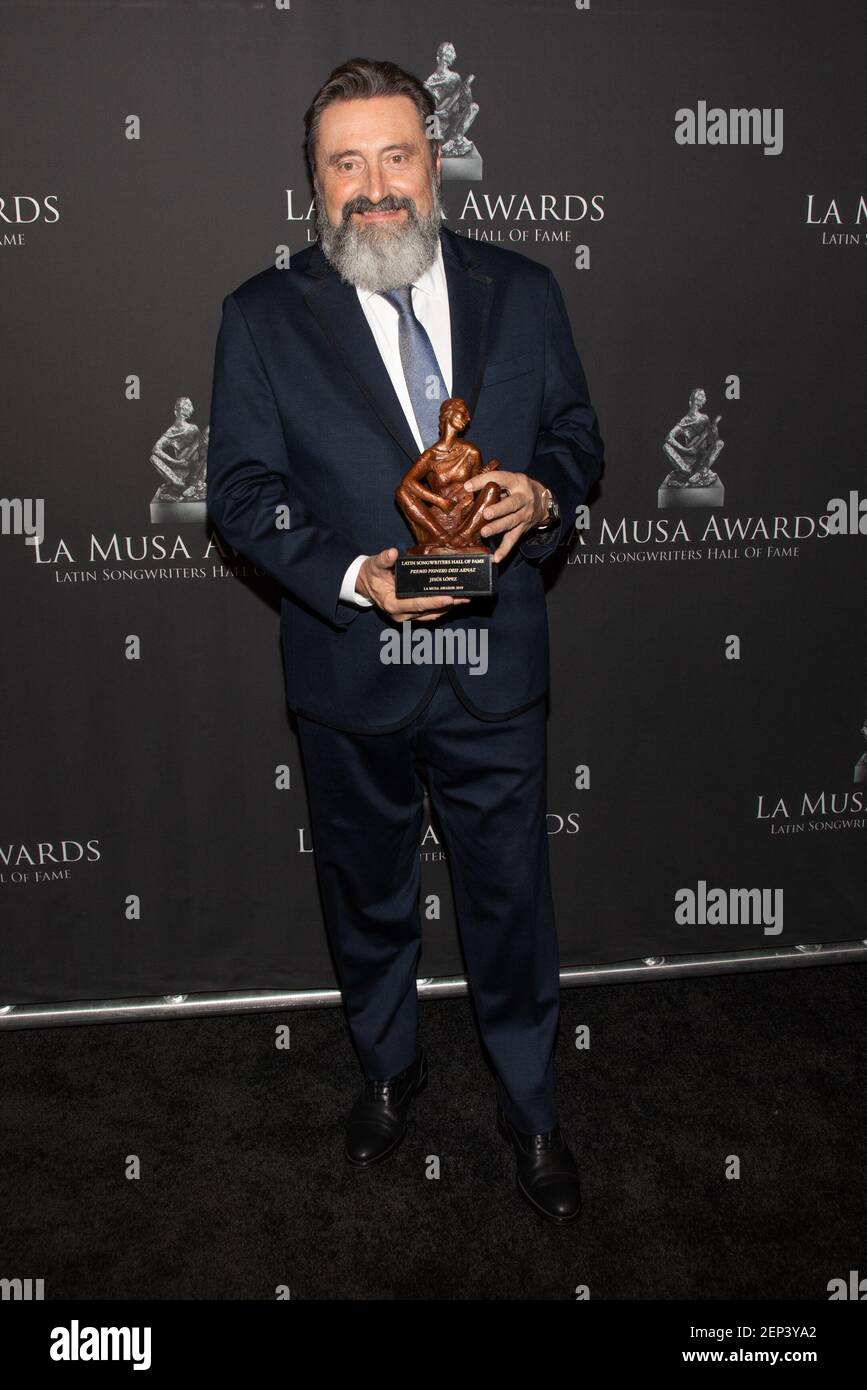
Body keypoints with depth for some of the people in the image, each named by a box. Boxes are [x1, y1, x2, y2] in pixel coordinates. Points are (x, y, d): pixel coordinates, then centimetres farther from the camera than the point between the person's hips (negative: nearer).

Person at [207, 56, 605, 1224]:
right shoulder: (265, 316, -4)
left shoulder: (522, 291, 1)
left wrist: (544, 493, -15)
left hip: (495, 663, 1)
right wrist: (353, 579, -21)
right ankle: (389, 1069, 47)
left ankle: (531, 1109, 36)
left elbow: (577, 429, 9)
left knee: (511, 900, 12)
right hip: (350, 671, 0)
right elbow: (241, 487, -5)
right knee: (367, 896, 19)